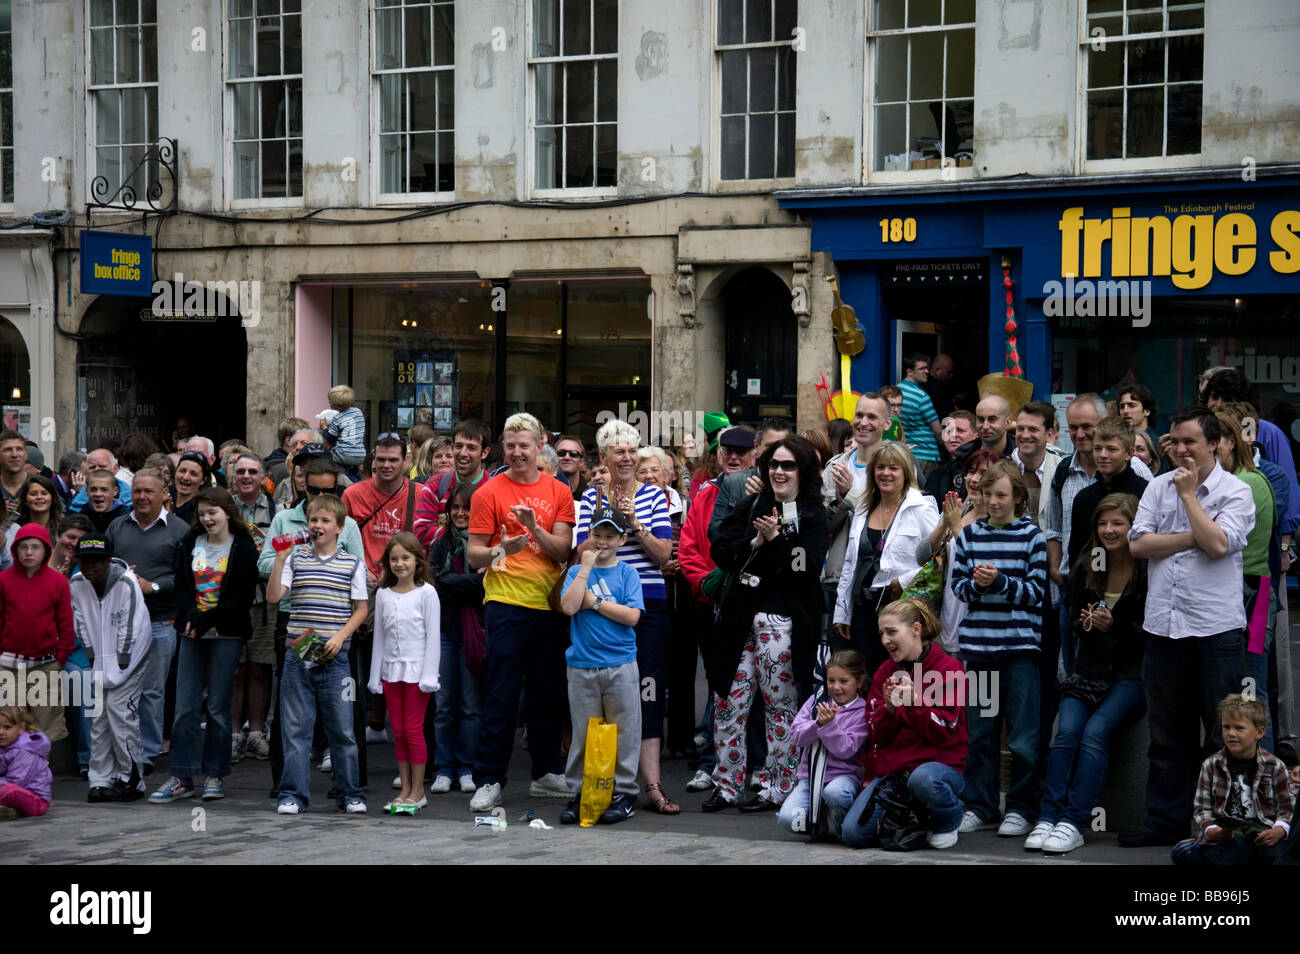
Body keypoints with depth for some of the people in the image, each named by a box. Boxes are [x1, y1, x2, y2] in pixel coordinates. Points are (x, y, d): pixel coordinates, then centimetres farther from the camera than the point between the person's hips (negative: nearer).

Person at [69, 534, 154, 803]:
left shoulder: (126, 583, -17)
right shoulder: (76, 585, -2)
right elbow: (82, 626, 4)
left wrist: (122, 664, -13)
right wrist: (93, 661, 2)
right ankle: (100, 781, 8)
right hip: (101, 662, 6)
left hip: (127, 659, -6)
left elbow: (130, 626, -15)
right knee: (99, 716, 3)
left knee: (120, 711, -13)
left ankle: (131, 780, -6)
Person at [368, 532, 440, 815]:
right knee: (398, 731, 7)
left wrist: (429, 675, -10)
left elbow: (433, 635, -5)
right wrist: (375, 675, 10)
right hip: (391, 669, 4)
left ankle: (418, 791, 4)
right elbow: (379, 636, 13)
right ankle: (405, 789, 13)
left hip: (416, 669, -4)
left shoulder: (426, 592, -4)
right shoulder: (383, 594, 8)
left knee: (413, 729, -4)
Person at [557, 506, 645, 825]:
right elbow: (569, 606, -10)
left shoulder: (627, 573, 4)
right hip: (582, 667, 1)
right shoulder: (577, 572, 8)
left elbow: (632, 616, -8)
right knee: (582, 735, 5)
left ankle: (624, 792, 11)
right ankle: (578, 793, 13)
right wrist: (586, 567, -8)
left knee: (623, 734, 2)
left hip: (621, 667, -1)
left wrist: (593, 601, -7)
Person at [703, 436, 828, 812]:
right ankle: (726, 784, 12)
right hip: (740, 618, 4)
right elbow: (721, 553, 4)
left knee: (779, 704, 1)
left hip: (783, 622, -4)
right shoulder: (750, 508, 14)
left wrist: (775, 540, -20)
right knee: (729, 700, 2)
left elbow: (807, 567, -11)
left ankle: (778, 787, 10)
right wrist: (754, 543, -11)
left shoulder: (813, 516, 2)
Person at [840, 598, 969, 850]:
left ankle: (949, 820, -7)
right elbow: (877, 737, 7)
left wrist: (915, 701, -24)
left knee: (923, 778, -42)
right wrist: (889, 707, -14)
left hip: (941, 762, -4)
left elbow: (946, 734, -10)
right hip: (892, 767, 5)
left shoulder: (949, 669, -6)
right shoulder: (885, 672, 9)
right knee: (854, 834, -16)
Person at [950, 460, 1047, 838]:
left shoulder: (1032, 536, -2)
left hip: (1019, 645, -3)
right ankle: (979, 806, 18)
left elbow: (1037, 592, -4)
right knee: (979, 732, 9)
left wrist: (1001, 582, -17)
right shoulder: (970, 534, 8)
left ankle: (1021, 809, 10)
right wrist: (975, 584, -12)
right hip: (977, 644, 3)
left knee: (1022, 736, 0)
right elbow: (957, 584, 9)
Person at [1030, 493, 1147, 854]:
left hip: (1132, 674, -4)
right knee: (1067, 730, -21)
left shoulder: (1148, 571, -7)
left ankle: (1074, 823, -27)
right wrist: (1085, 624, -6)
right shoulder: (1086, 568, 9)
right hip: (1090, 670, 4)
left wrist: (1115, 626, -19)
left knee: (1095, 731, -26)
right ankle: (1048, 818, -24)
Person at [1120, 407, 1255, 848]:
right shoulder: (1159, 486, 11)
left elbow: (1217, 544, -17)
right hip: (1163, 626, 4)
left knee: (1223, 736, 1)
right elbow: (1139, 544, 0)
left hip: (1216, 629, -4)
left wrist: (1189, 494, -8)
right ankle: (1165, 821, 18)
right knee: (1167, 735, 11)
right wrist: (1192, 537, -8)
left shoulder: (1235, 492, -2)